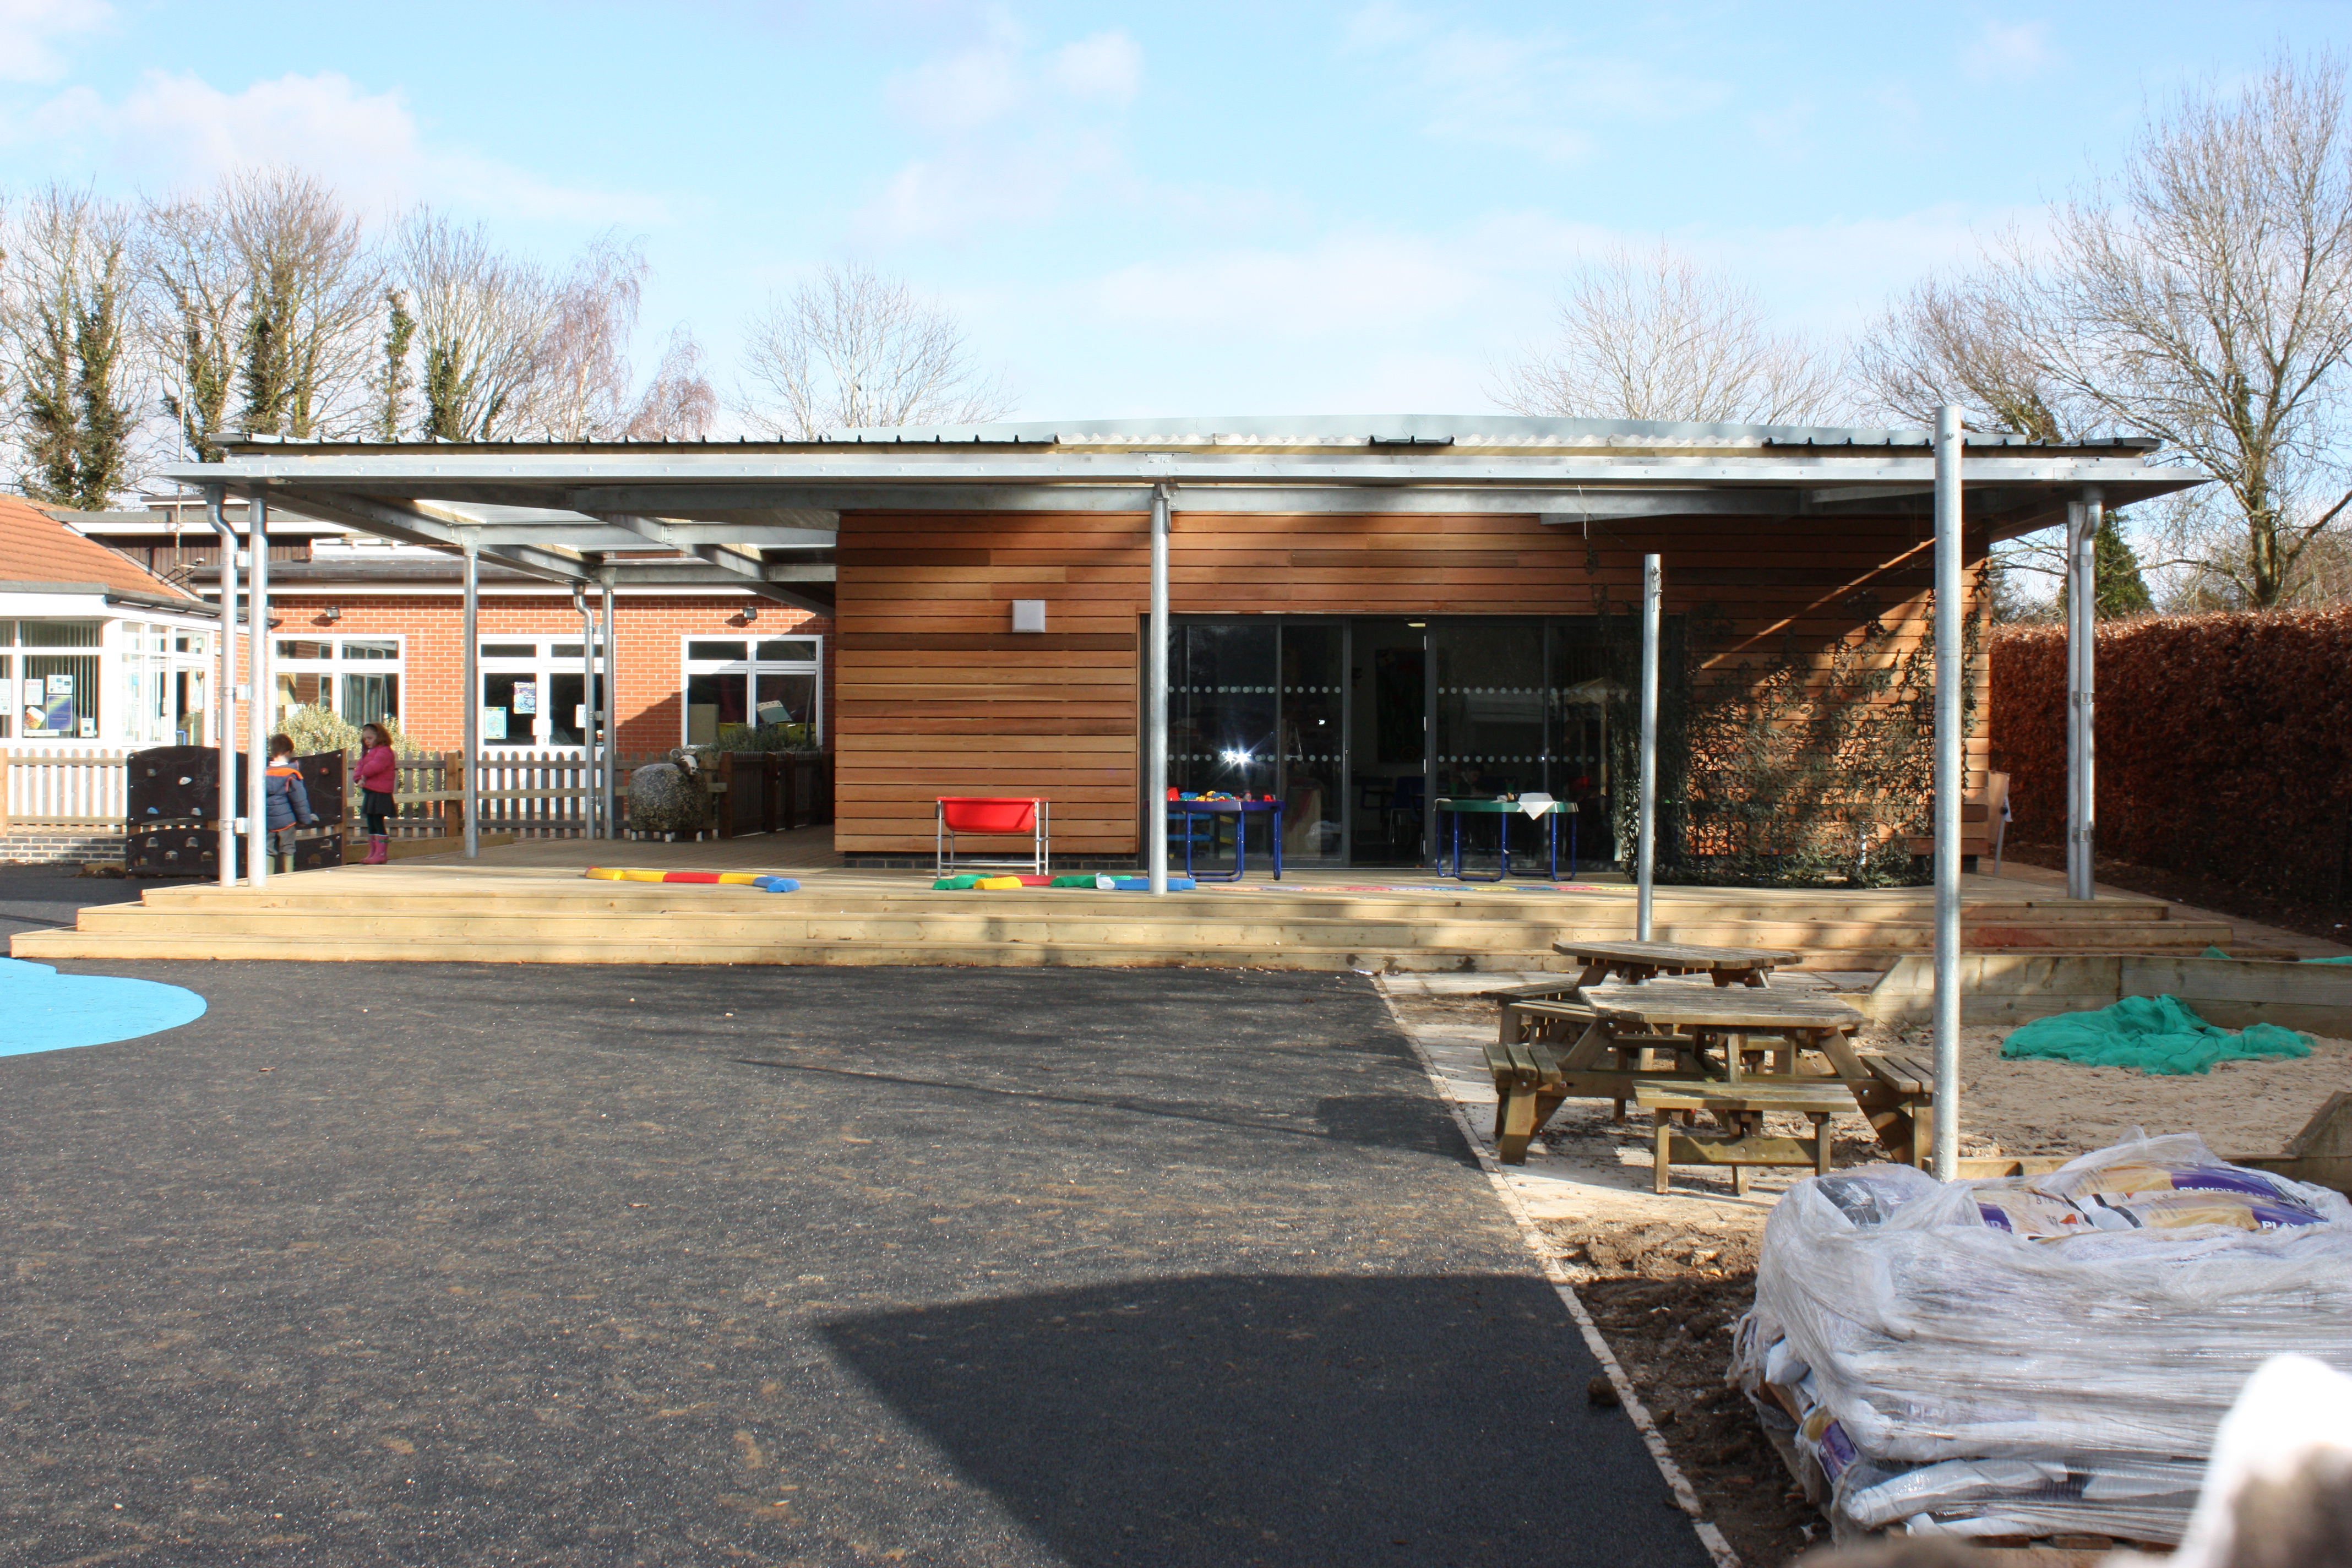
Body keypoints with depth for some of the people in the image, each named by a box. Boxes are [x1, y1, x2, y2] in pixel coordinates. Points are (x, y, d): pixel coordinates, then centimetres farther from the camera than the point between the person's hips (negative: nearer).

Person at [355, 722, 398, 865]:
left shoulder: (384, 751, -11)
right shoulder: (367, 752, 22)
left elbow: (375, 765, -25)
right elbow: (361, 766, 16)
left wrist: (364, 775, -10)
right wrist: (360, 778, -4)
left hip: (380, 793, -10)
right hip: (369, 792, 10)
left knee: (378, 822, -9)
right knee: (371, 823, 11)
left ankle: (381, 854, -9)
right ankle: (373, 853, 16)